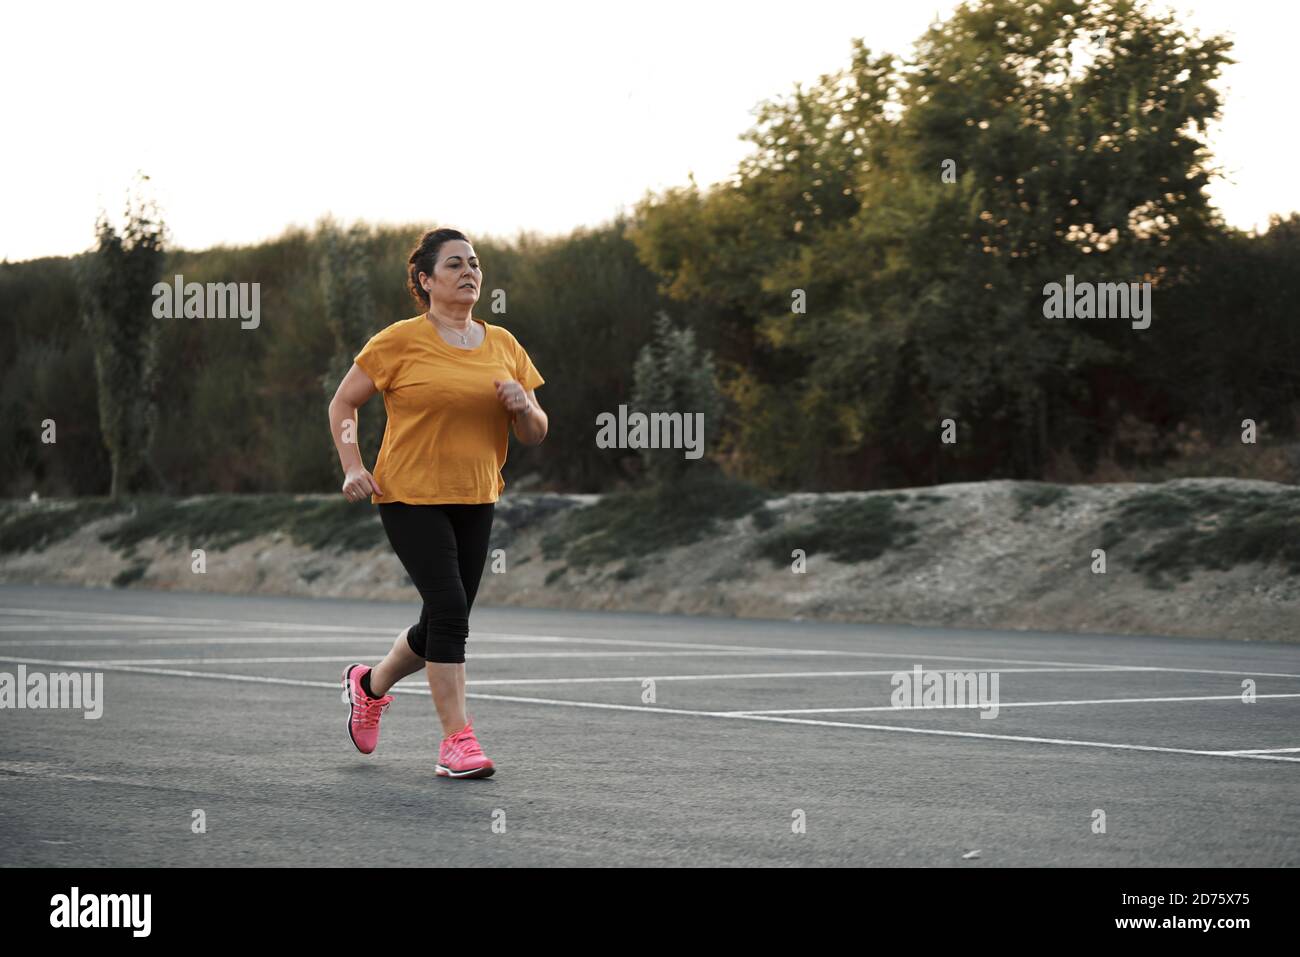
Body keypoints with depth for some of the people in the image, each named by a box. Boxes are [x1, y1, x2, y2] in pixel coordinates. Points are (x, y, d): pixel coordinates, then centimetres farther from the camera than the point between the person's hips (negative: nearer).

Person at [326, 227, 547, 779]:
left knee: (444, 622, 10)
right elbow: (342, 404, 2)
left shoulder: (503, 345, 7)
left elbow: (535, 434, 11)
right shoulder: (400, 341, -6)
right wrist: (352, 468, -10)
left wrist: (523, 407, -11)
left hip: (476, 500, 6)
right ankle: (457, 741, -9)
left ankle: (370, 684, 38)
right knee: (449, 609, -15)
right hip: (410, 497, -6)